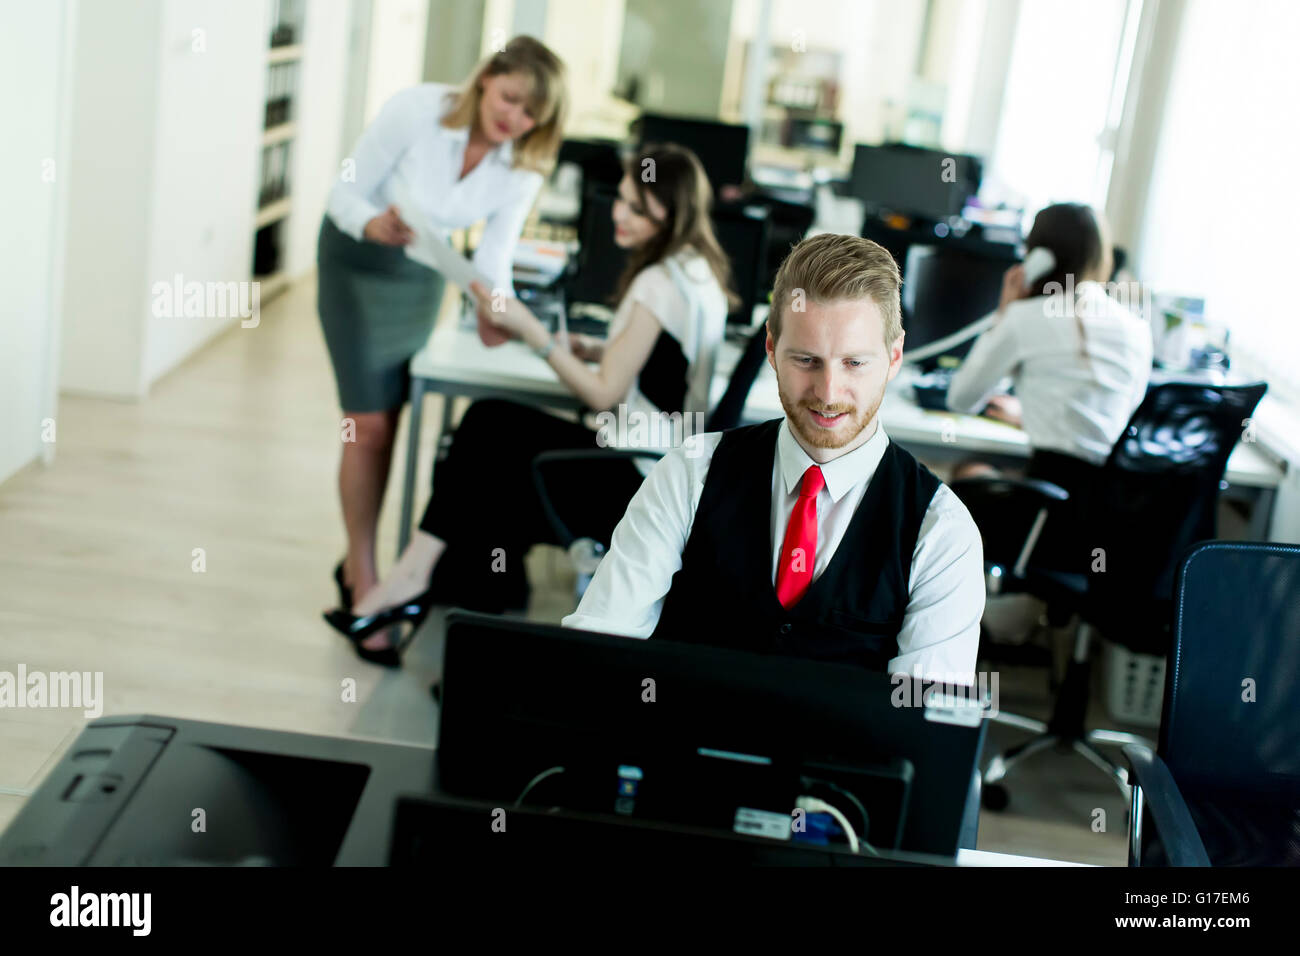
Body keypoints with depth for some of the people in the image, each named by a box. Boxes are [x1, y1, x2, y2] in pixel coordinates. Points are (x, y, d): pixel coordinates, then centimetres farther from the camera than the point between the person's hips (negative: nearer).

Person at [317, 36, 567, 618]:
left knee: (389, 421, 11)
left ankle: (358, 560, 26)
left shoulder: (522, 165, -15)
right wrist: (374, 225, -42)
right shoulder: (417, 110, -27)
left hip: (423, 273, 4)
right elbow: (345, 192, -20)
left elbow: (494, 256, -13)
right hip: (357, 260, -4)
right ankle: (363, 582, 1)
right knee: (367, 424, -9)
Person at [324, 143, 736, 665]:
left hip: (633, 483, -9)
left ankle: (412, 580, 11)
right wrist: (600, 349, 6)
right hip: (658, 470, 9)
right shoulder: (699, 271, 10)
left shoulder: (659, 282, -19)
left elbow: (605, 393, -17)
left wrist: (531, 330, -14)